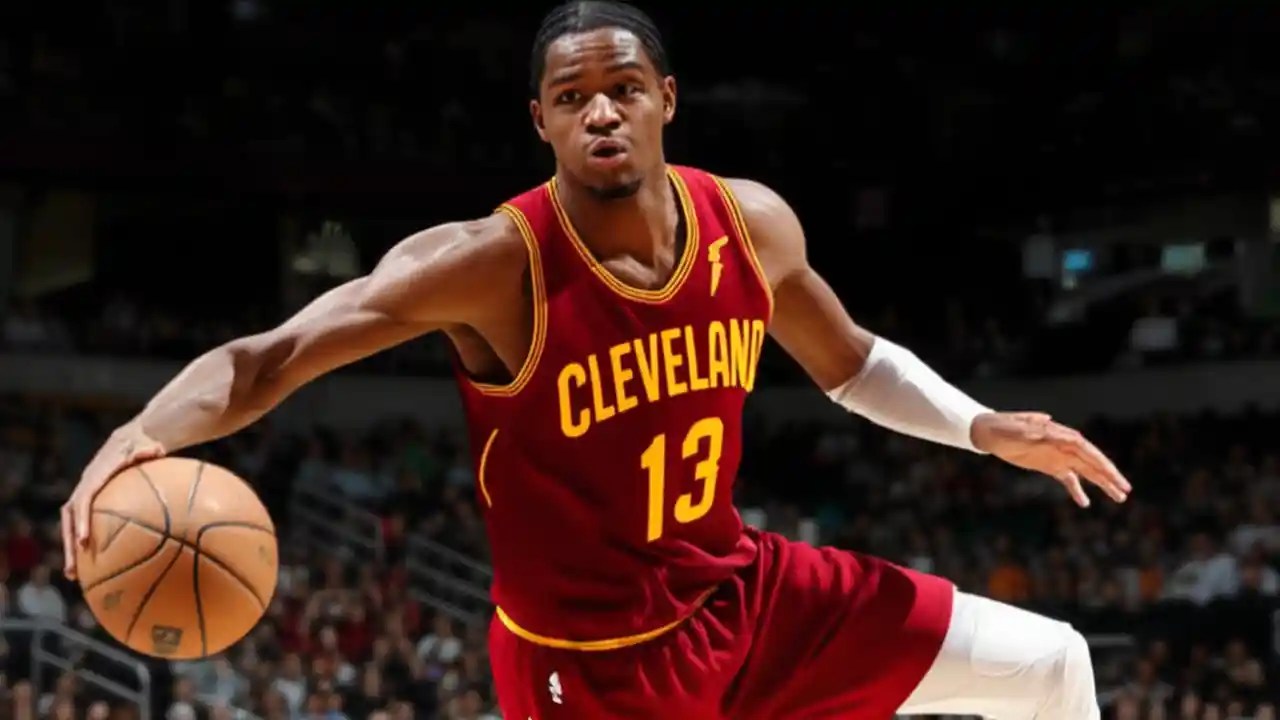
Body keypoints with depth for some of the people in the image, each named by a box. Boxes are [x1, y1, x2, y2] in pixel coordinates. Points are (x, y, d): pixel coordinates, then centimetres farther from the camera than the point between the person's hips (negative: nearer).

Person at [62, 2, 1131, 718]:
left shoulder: (752, 224, -6)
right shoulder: (492, 266, -24)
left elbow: (850, 365, 15)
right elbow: (267, 359, -30)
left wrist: (987, 428, 4)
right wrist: (142, 436, -49)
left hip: (738, 593, 7)